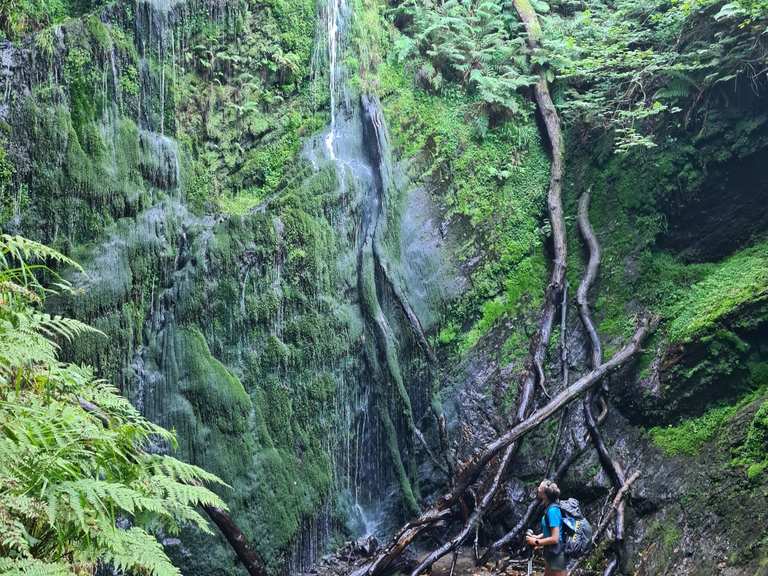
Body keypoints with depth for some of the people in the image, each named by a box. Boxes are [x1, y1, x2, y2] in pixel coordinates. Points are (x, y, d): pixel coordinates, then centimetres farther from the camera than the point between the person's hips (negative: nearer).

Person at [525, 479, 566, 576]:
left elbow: (555, 538, -24)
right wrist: (537, 537, 8)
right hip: (552, 555, 10)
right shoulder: (549, 508, 7)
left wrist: (536, 542, -15)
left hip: (557, 556, -10)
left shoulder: (552, 510, -22)